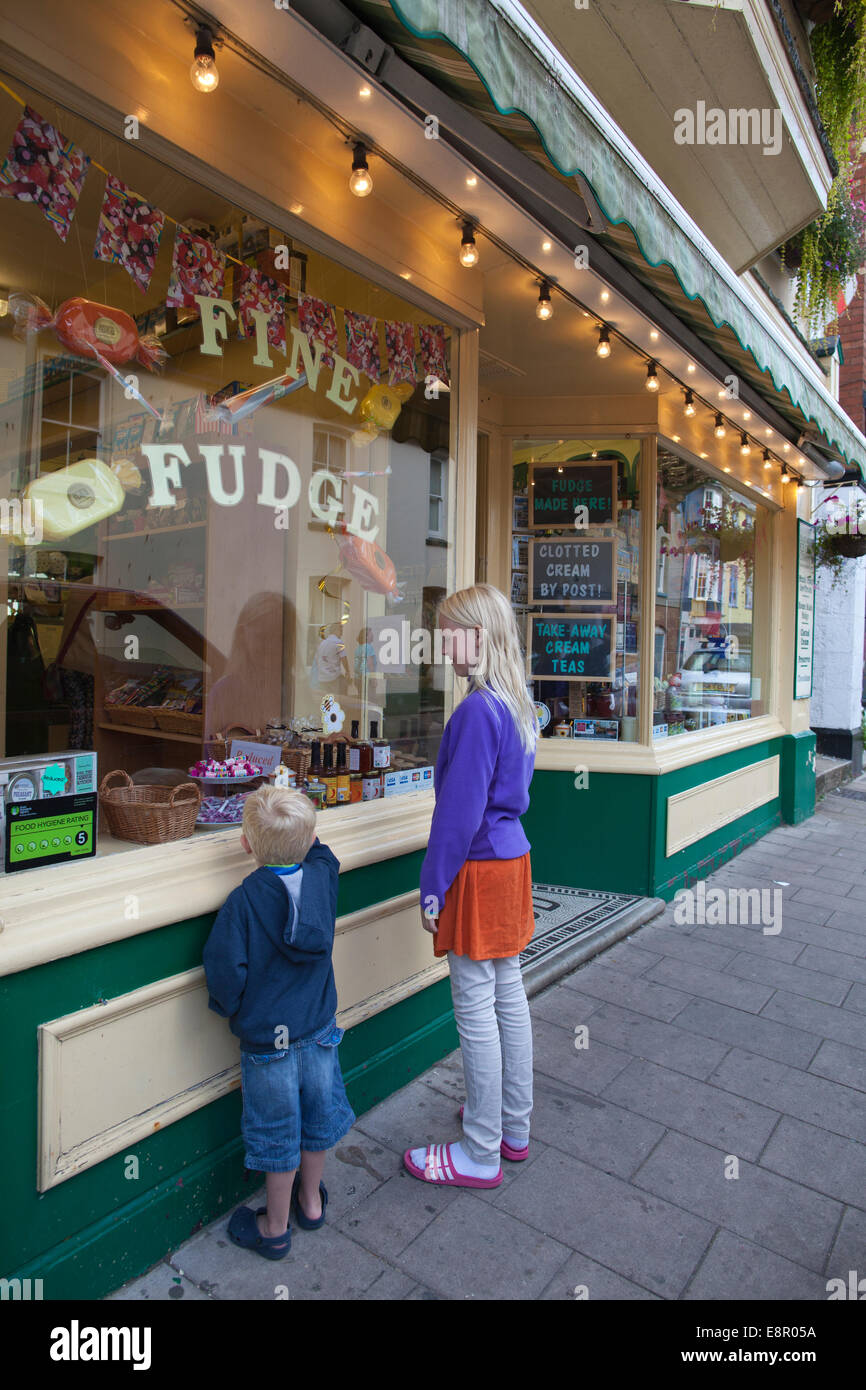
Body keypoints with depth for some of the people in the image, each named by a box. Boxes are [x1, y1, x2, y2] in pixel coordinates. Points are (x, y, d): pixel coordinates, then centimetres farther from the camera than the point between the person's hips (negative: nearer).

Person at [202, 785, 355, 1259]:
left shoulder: (242, 901, -24)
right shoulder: (323, 876, -12)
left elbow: (225, 971, -21)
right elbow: (319, 852, 13)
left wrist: (232, 1010, -3)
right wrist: (294, 839, 13)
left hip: (267, 1038, -4)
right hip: (319, 1027, 4)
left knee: (278, 1133, 14)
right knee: (317, 1115, 23)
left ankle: (275, 1229, 35)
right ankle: (311, 1200, 44)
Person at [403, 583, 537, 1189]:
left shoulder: (477, 711, -22)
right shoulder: (520, 704, 7)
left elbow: (458, 812, -21)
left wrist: (433, 888, -12)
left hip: (478, 872, -9)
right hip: (512, 857, 10)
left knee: (477, 1010, 4)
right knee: (509, 995, 19)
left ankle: (481, 1155, 22)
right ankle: (514, 1127, 36)